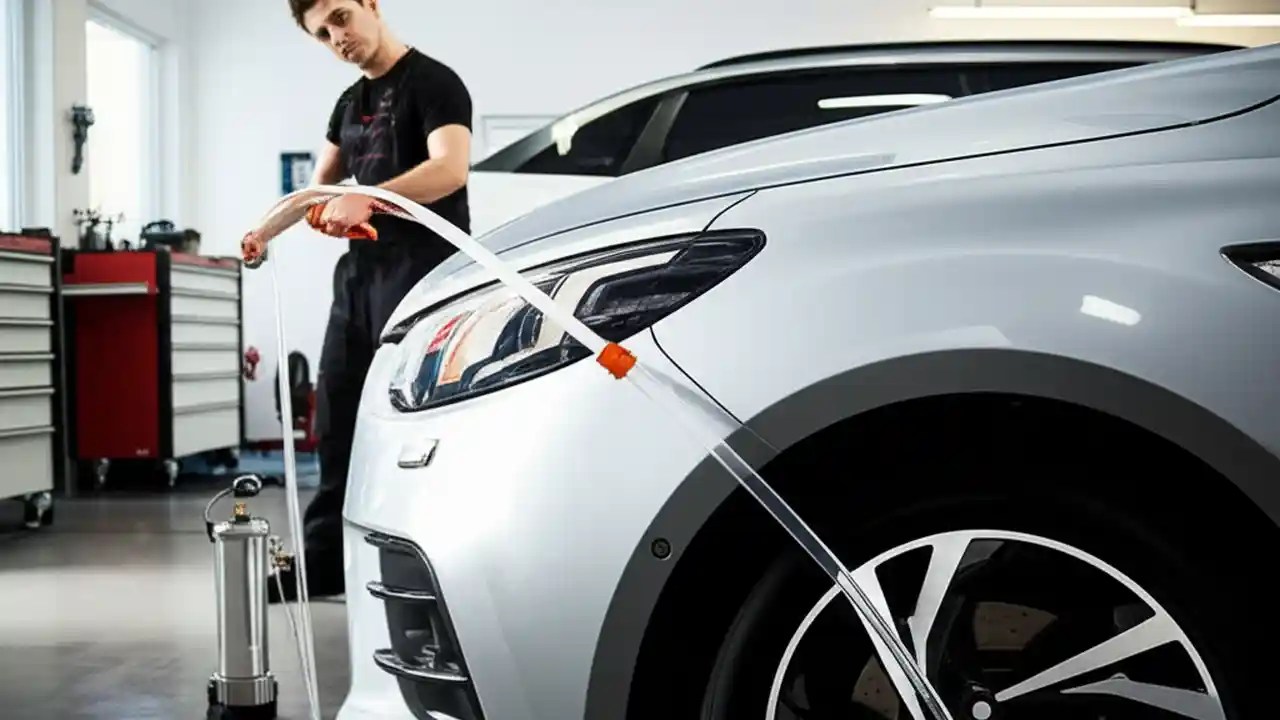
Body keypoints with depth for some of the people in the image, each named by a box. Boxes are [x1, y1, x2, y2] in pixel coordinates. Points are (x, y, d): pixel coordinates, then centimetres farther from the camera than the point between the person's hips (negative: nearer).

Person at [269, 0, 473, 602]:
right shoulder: (351, 102, 20)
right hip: (360, 271, 9)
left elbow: (452, 168, -22)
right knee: (335, 417, 10)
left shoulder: (432, 82, -6)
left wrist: (366, 201, -31)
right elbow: (320, 185, 29)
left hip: (420, 274, -8)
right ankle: (325, 559, 19)